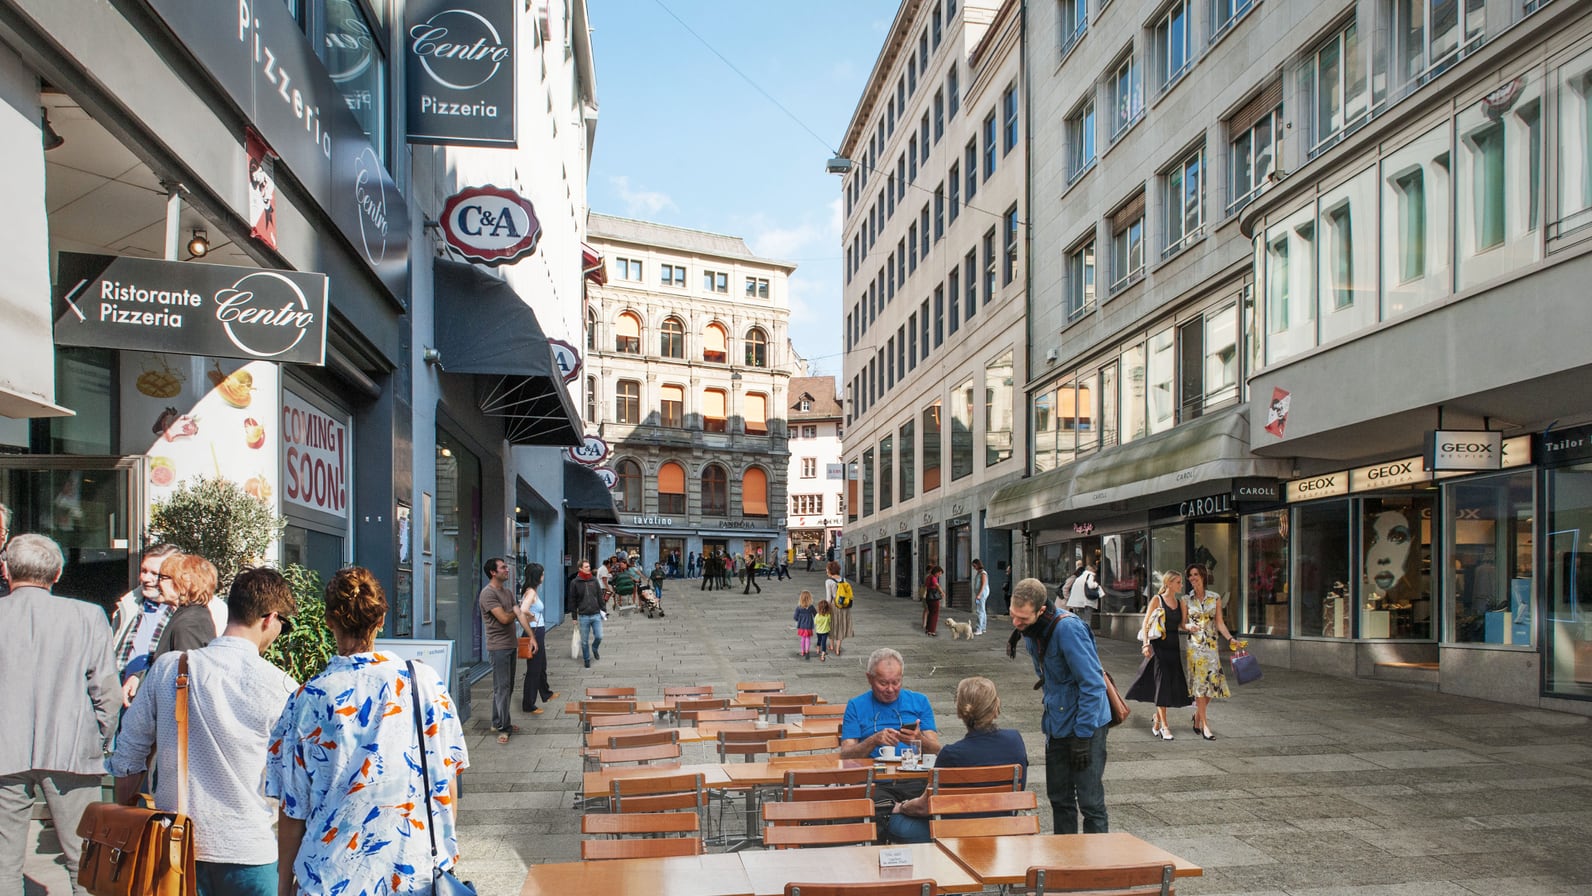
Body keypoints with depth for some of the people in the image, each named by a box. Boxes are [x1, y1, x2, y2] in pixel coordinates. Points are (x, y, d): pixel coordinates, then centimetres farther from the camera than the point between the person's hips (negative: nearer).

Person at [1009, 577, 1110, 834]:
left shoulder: (1068, 628, -24)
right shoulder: (1030, 630, 2)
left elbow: (1092, 685, -22)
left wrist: (1082, 737, -20)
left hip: (1086, 725, -8)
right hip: (1057, 725, 8)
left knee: (1090, 801, -4)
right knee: (1059, 797, 14)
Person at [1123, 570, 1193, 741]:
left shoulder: (1180, 602, 12)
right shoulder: (1157, 600, -4)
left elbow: (1181, 625, 10)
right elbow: (1146, 624, -8)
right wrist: (1146, 644, -20)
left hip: (1174, 647, 6)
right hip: (1159, 645, -6)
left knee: (1171, 685, 7)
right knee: (1162, 684, -7)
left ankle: (1156, 722, 22)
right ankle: (1164, 726, -4)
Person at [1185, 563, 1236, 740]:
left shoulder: (1215, 598, 5)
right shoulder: (1186, 600, 3)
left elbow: (1219, 623, 5)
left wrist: (1230, 639, -6)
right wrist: (1189, 627, -17)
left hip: (1212, 644, 2)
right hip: (1195, 645, -2)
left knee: (1213, 681, 1)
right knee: (1200, 682, -4)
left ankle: (1197, 716, 23)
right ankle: (1204, 725, -1)